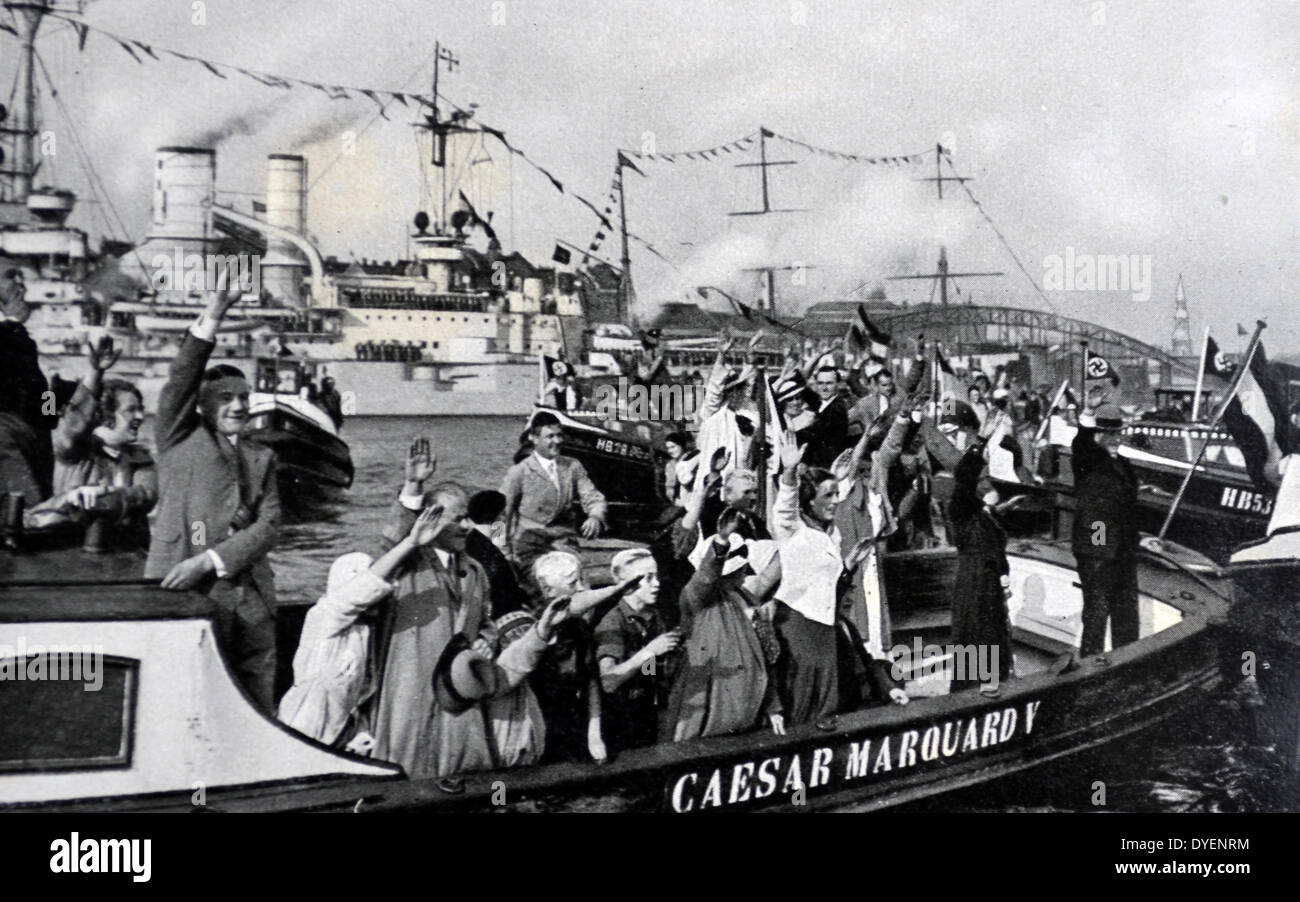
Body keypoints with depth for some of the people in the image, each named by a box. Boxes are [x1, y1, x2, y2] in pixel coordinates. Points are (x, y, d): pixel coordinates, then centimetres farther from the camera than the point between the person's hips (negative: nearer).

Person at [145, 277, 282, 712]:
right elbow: (179, 380, -7)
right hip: (186, 592, -3)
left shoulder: (261, 457, 17)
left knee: (258, 708, 4)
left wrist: (208, 560, -9)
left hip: (250, 598, 4)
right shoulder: (179, 439, 9)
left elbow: (268, 525, 5)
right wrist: (212, 315, -18)